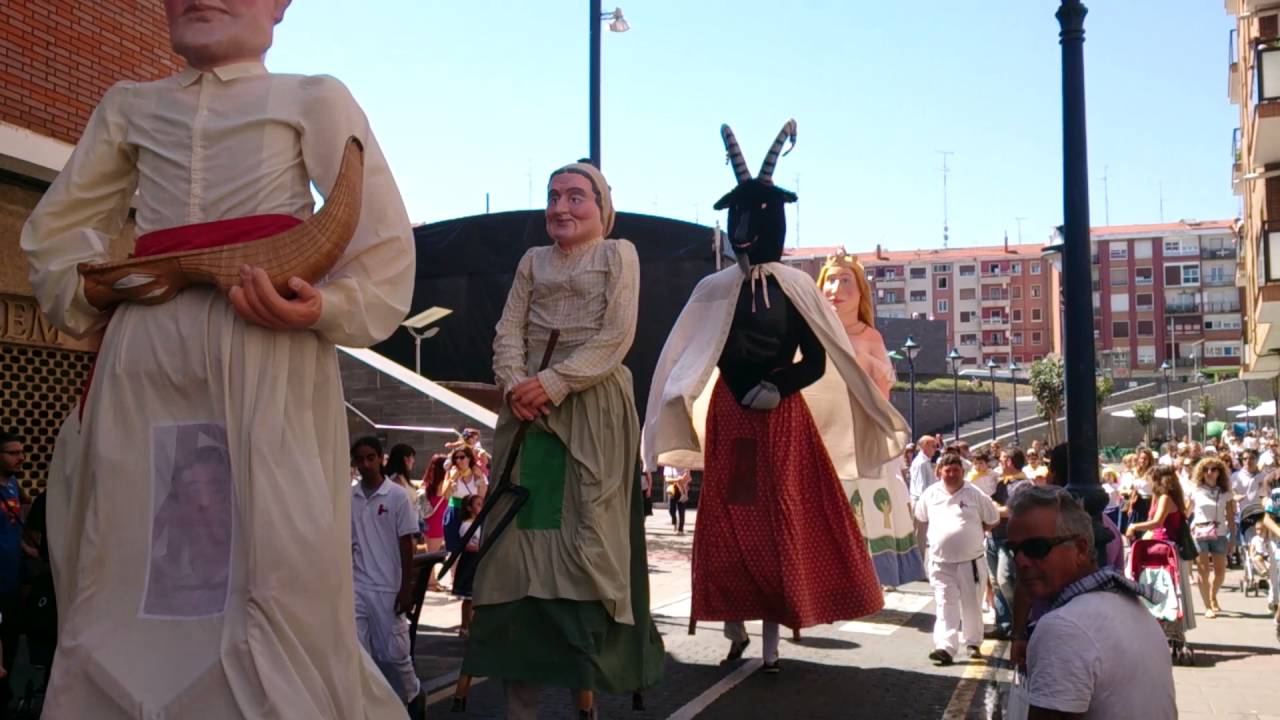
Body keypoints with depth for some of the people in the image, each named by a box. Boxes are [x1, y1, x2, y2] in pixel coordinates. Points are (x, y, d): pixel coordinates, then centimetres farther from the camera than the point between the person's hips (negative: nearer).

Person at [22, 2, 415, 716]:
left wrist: (322, 308, -15)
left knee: (281, 574, -10)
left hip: (273, 357, -4)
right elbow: (56, 227, 29)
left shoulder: (315, 98, 10)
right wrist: (88, 301, 11)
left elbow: (386, 242, 2)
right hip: (143, 360, 4)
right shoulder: (129, 108, 22)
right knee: (121, 578, 3)